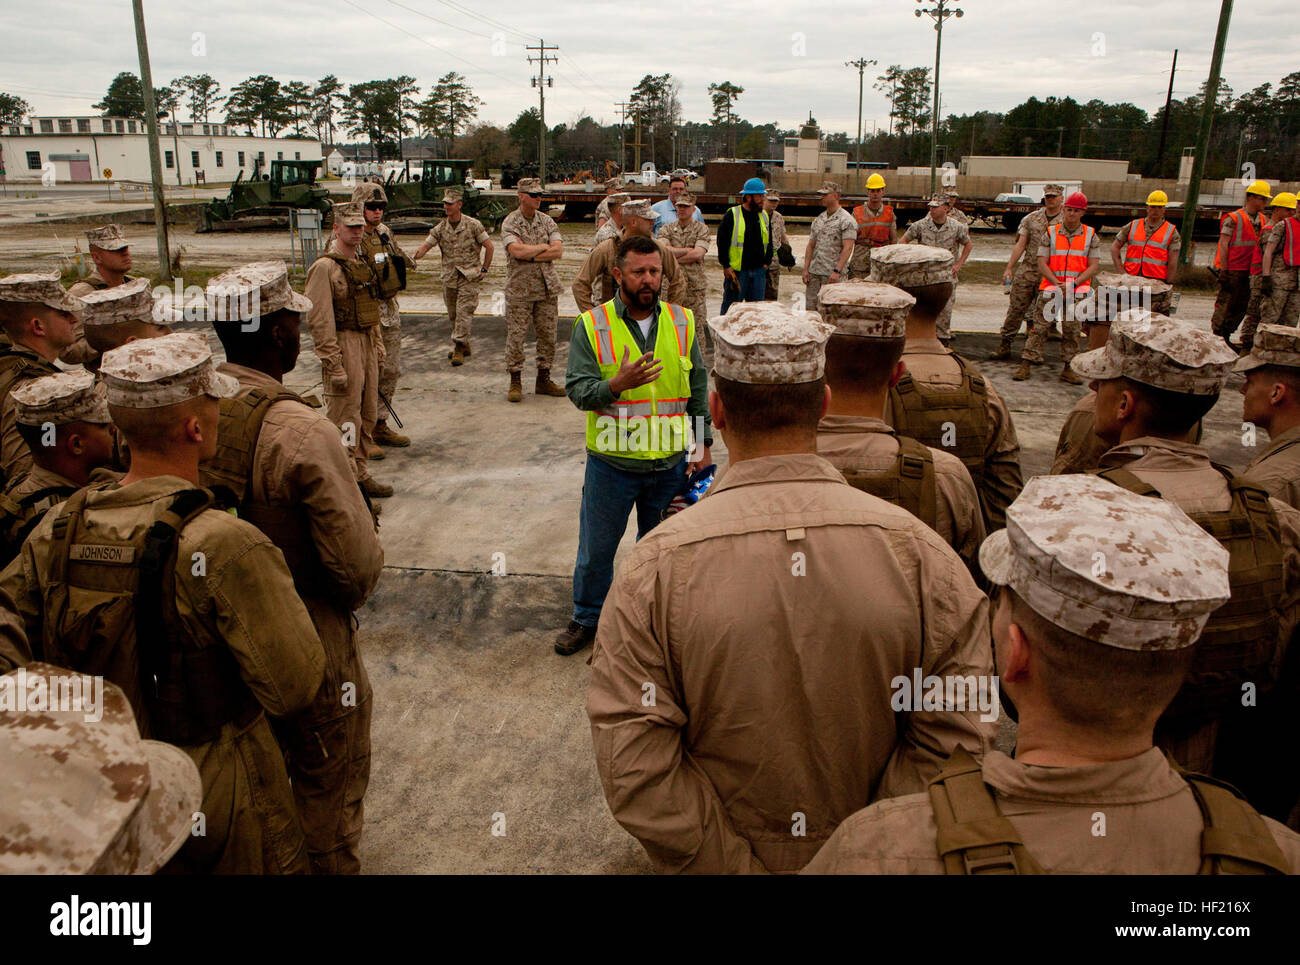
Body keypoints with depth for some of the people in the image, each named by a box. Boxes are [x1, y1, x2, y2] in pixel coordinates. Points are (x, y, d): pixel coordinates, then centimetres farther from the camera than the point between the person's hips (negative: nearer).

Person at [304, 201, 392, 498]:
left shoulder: (363, 263, 13)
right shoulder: (325, 267, -12)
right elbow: (319, 320, -16)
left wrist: (377, 344, 18)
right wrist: (334, 365, -19)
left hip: (367, 344, 8)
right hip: (344, 345, -8)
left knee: (368, 415, 13)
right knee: (344, 419, -3)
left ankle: (361, 472, 24)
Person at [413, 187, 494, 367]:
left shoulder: (473, 225, -4)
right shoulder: (440, 228, 5)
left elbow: (489, 247, 1)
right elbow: (426, 246, 0)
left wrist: (484, 269, -1)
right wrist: (413, 256, -19)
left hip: (469, 276, -5)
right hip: (449, 277, 5)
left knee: (464, 312, -11)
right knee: (453, 315, 10)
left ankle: (458, 348, -9)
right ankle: (464, 345, 25)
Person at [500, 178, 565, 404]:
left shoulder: (547, 221, 8)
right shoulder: (510, 223, -4)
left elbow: (558, 251, -3)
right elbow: (517, 251, -20)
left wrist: (531, 255, -13)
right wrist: (544, 247, -8)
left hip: (548, 287, 4)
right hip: (519, 289, -4)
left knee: (547, 334, 7)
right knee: (516, 336, -3)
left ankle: (543, 380, 18)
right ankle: (515, 382, 7)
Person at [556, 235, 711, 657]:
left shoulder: (682, 322, 3)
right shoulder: (591, 325, -5)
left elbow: (699, 388, 9)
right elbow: (577, 389, -10)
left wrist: (703, 444, 7)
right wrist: (616, 384, -29)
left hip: (671, 463, 2)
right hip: (611, 463, -2)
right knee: (596, 547, 11)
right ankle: (587, 618, 33)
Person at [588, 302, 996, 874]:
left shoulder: (658, 565, -22)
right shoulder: (917, 549, -18)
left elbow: (634, 772, -21)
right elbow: (959, 738, -16)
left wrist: (737, 865, -12)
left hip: (720, 859, -1)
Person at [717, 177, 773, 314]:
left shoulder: (765, 216, 13)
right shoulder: (732, 215, -4)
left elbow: (769, 242, 21)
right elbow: (722, 242, -3)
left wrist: (766, 263, 11)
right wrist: (726, 266, -8)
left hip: (759, 271, 5)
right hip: (736, 271, -5)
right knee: (731, 307, -3)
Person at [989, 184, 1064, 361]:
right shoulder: (1031, 218, 8)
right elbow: (1020, 245, 8)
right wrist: (1009, 268, 2)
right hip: (1026, 272, 2)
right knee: (1015, 310, 0)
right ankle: (1004, 348, 6)